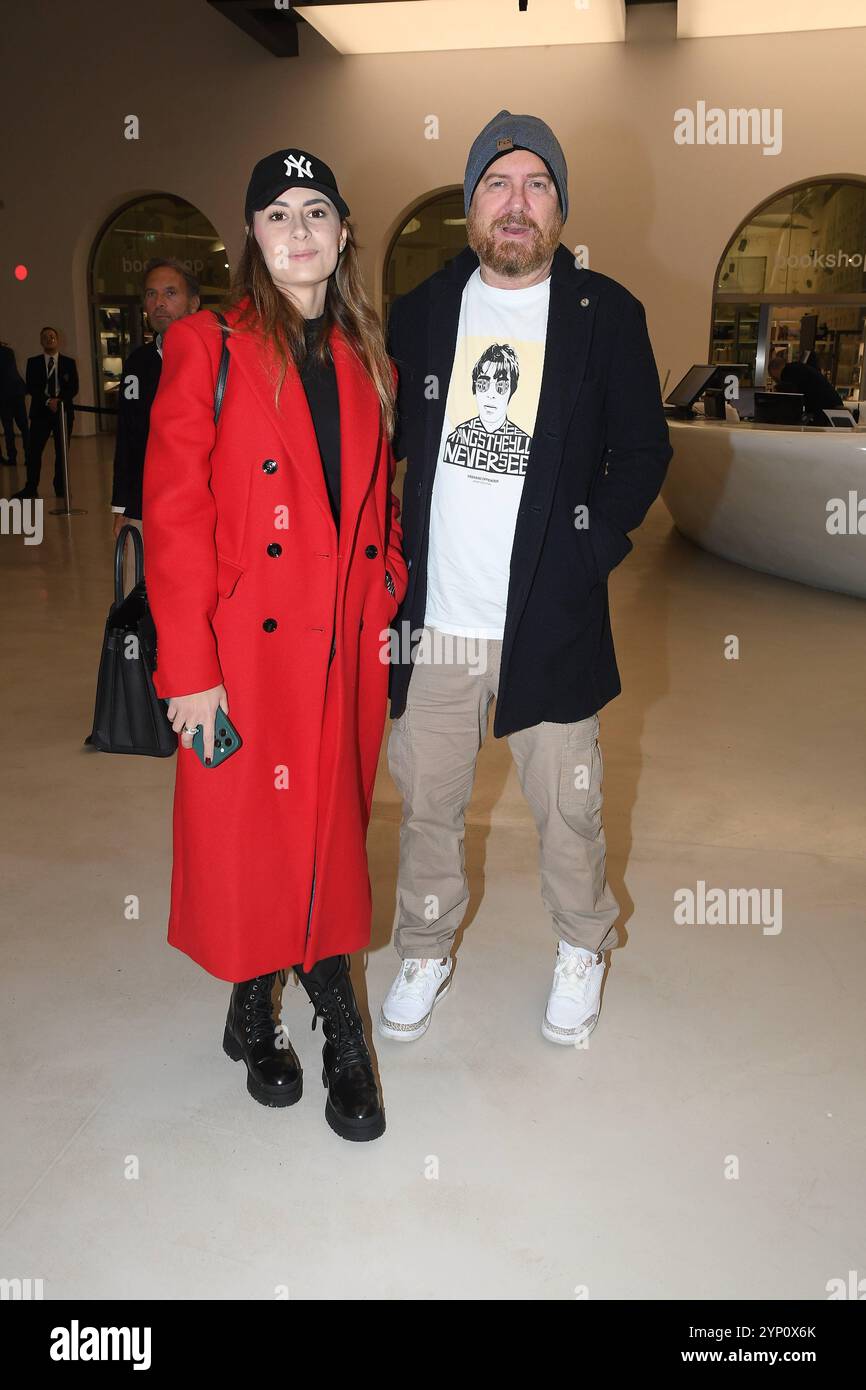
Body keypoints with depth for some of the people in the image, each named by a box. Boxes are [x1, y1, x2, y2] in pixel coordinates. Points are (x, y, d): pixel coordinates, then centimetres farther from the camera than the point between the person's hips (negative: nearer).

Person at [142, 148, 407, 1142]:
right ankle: (255, 1009, 31)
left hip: (346, 646, 4)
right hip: (247, 648, -4)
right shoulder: (207, 349, -3)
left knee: (331, 831, 12)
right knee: (251, 835, 7)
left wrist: (388, 605, 6)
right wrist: (189, 668, -14)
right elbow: (173, 516, -9)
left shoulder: (367, 359, 12)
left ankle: (329, 1010, 29)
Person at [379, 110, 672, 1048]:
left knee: (566, 804, 11)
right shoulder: (418, 311, 8)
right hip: (432, 616, 2)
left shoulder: (607, 315, 1)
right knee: (425, 799, 13)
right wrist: (385, 545, 4)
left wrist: (591, 545, -7)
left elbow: (644, 451, 4)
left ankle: (582, 949, 37)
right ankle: (425, 952, 36)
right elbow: (383, 438, 15)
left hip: (548, 618, -2)